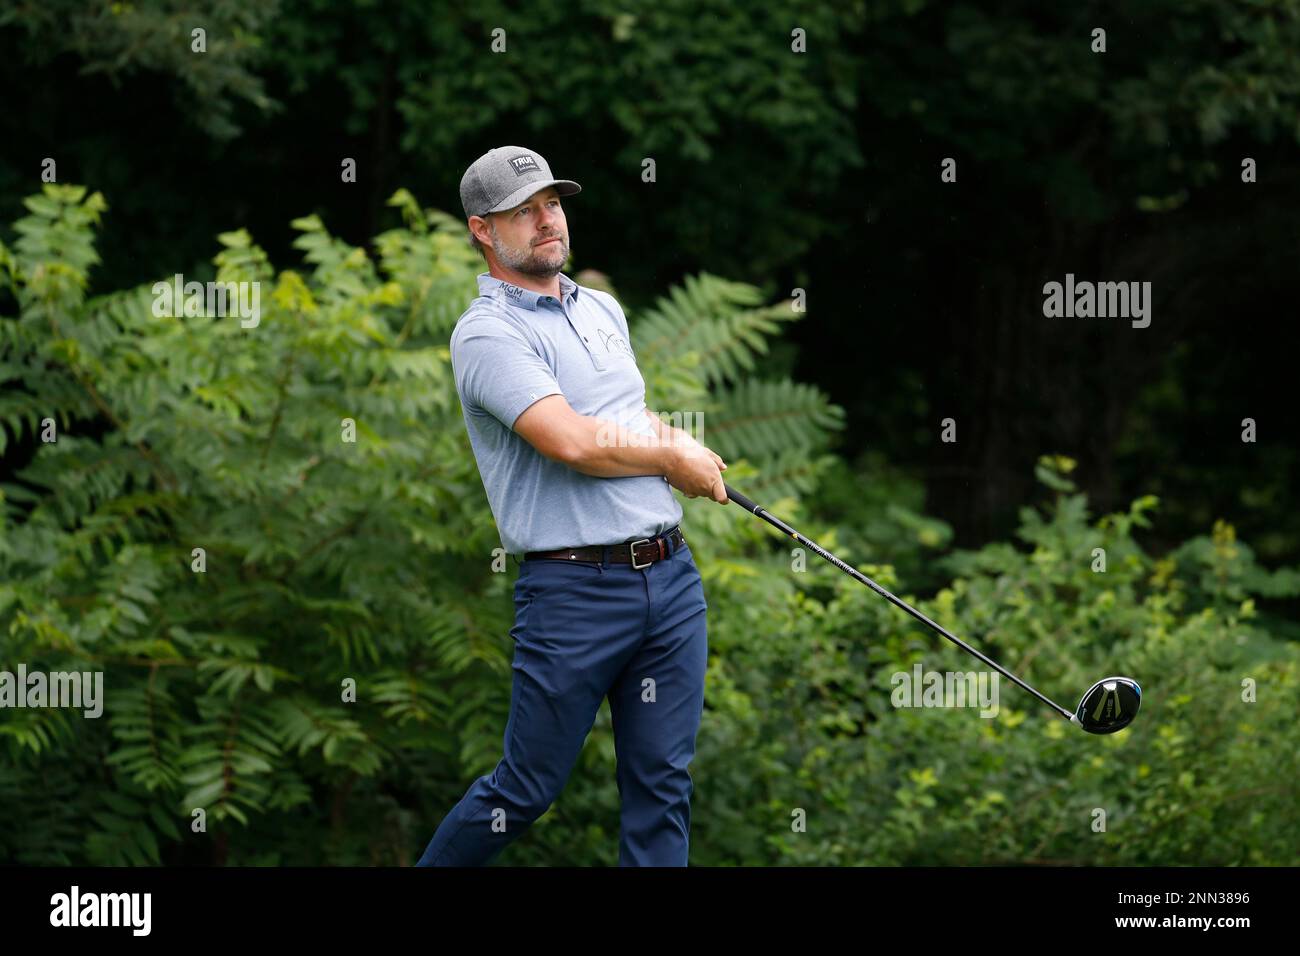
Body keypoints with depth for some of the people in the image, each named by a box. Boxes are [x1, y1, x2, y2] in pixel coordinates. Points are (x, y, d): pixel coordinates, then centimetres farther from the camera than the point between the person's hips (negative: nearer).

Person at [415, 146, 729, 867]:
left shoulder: (604, 308, 16)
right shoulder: (487, 334, -10)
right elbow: (572, 441, -23)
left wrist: (678, 444, 10)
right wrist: (674, 458, -6)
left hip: (670, 571, 7)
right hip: (573, 587, -7)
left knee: (662, 788, 5)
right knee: (526, 791, 1)